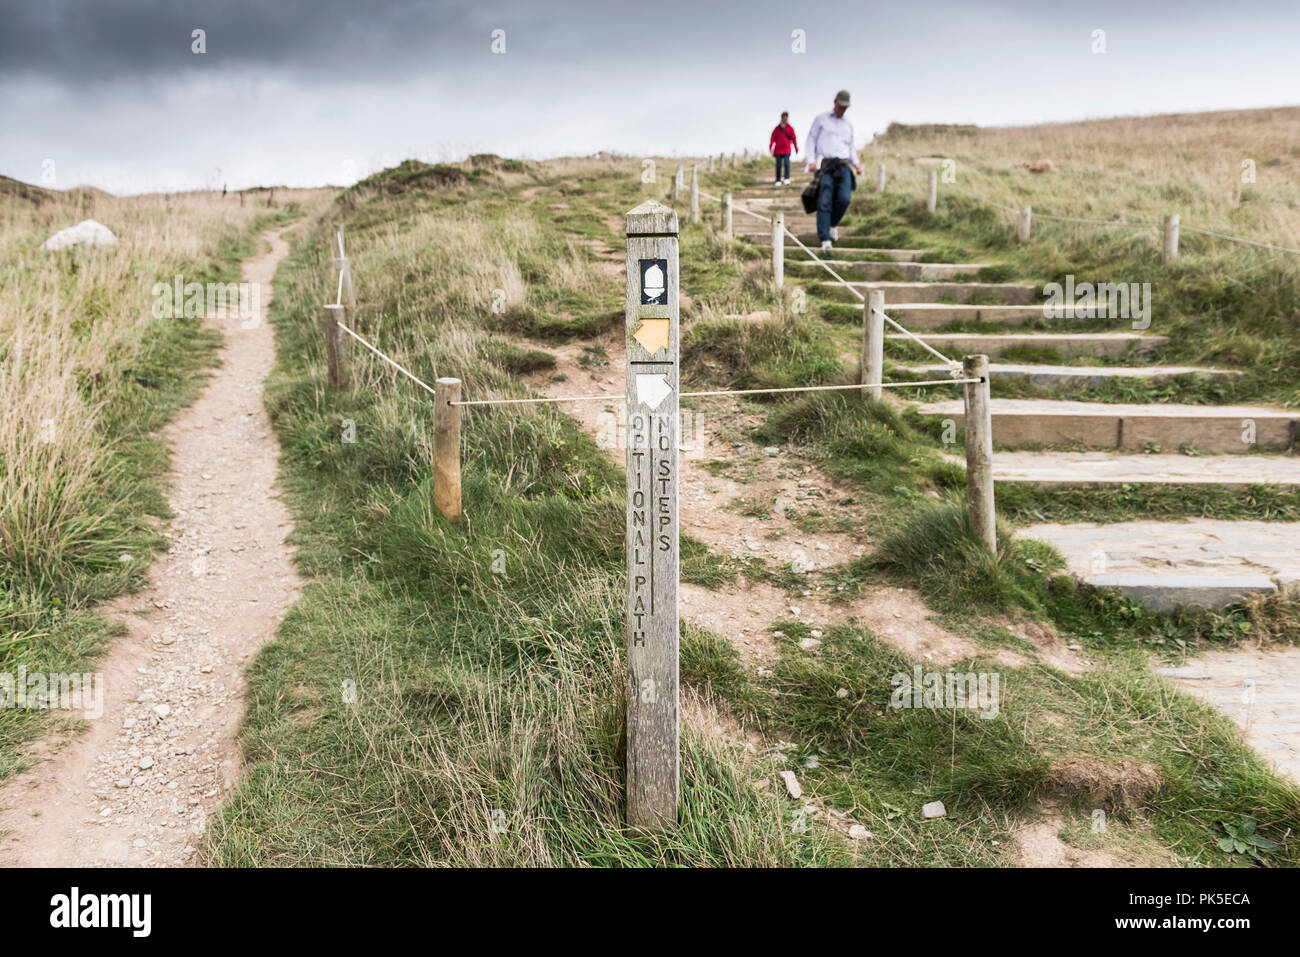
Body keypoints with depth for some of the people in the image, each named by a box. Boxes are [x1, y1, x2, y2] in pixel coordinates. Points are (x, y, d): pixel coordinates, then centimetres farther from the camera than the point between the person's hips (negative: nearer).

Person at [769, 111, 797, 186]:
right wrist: (770, 148, -9)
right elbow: (772, 138, 2)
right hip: (778, 150, 1)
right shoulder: (777, 128, 7)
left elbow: (794, 138, 6)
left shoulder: (790, 128, 7)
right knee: (778, 165, 0)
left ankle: (787, 179, -20)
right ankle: (778, 181, 8)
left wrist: (796, 148, 1)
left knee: (786, 163, -17)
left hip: (787, 150, -1)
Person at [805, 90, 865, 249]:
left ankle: (833, 224, 11)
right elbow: (811, 140, 8)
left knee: (844, 199, -17)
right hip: (826, 165, -3)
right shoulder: (821, 119, 12)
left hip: (844, 165, 3)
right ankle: (825, 239, -11)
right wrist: (811, 160, -8)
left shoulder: (848, 125, 23)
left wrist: (856, 163, 11)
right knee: (824, 203, -12)